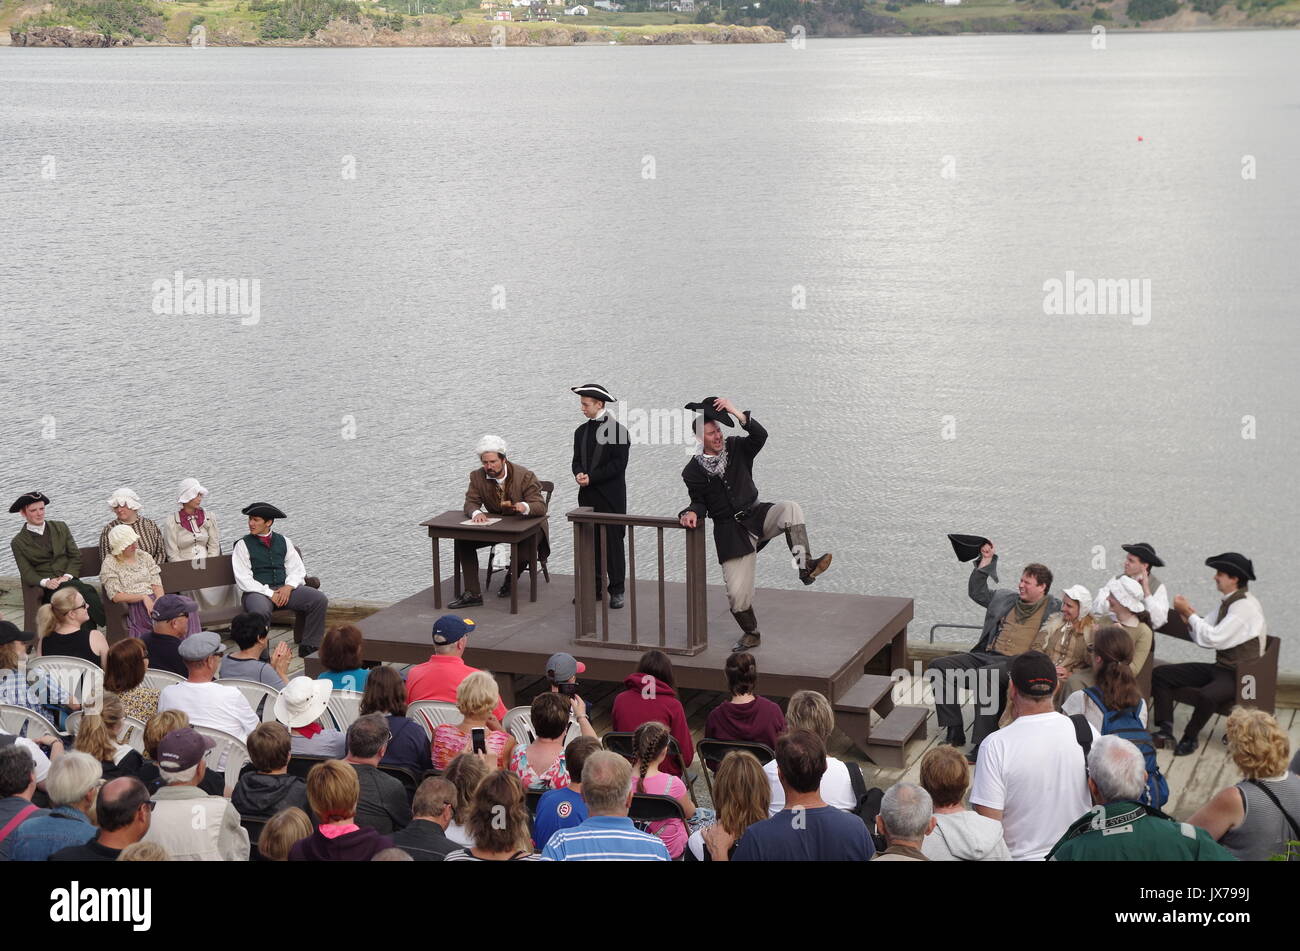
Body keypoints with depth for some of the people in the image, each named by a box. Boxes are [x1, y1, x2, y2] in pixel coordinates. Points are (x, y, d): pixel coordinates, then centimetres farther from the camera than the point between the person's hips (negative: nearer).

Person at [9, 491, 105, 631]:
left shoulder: (61, 528, 15)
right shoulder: (18, 542, 7)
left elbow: (76, 556, 10)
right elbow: (26, 573, 3)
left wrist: (67, 576, -8)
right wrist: (46, 582, -17)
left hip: (70, 580, 3)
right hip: (48, 590, -3)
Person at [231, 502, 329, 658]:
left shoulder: (283, 542, 15)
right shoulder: (243, 545, 3)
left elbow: (298, 570, 12)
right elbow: (244, 580, -6)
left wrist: (288, 587, -9)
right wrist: (270, 594, -14)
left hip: (284, 589, 4)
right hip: (257, 592, -4)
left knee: (320, 600, -18)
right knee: (261, 610, -40)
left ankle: (309, 647, -13)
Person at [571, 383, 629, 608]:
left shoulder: (617, 429, -7)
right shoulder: (581, 431, 13)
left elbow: (619, 464, -12)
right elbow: (577, 461, 14)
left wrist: (591, 477, -16)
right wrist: (579, 474, -10)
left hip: (611, 496, -6)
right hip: (588, 496, 6)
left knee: (613, 542, -1)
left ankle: (616, 591, 4)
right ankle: (593, 588, 15)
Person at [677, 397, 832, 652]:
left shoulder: (735, 447, 2)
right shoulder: (693, 471, 0)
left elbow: (760, 435, -15)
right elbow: (700, 502, 5)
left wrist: (736, 413, -25)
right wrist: (691, 513, -18)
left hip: (755, 514, 1)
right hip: (730, 531, -1)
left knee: (791, 509, -31)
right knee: (737, 593, -8)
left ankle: (805, 565, -40)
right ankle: (751, 634, 20)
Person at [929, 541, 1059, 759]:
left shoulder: (1054, 608, 9)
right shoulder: (1006, 598, 24)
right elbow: (976, 592, 31)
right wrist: (987, 561, 24)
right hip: (987, 655, 7)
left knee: (985, 675, -39)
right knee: (940, 667, -12)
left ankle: (982, 743, -34)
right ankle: (955, 732, -9)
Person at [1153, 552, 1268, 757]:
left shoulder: (1246, 606, -20)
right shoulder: (1227, 602, 9)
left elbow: (1213, 639, -26)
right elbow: (1203, 638, 11)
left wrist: (1189, 613, -16)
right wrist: (1189, 618, -7)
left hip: (1240, 676, -9)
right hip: (1219, 668, 9)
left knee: (1206, 695, -39)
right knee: (1160, 674, 2)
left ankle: (1189, 738, -12)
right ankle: (1165, 731, -2)